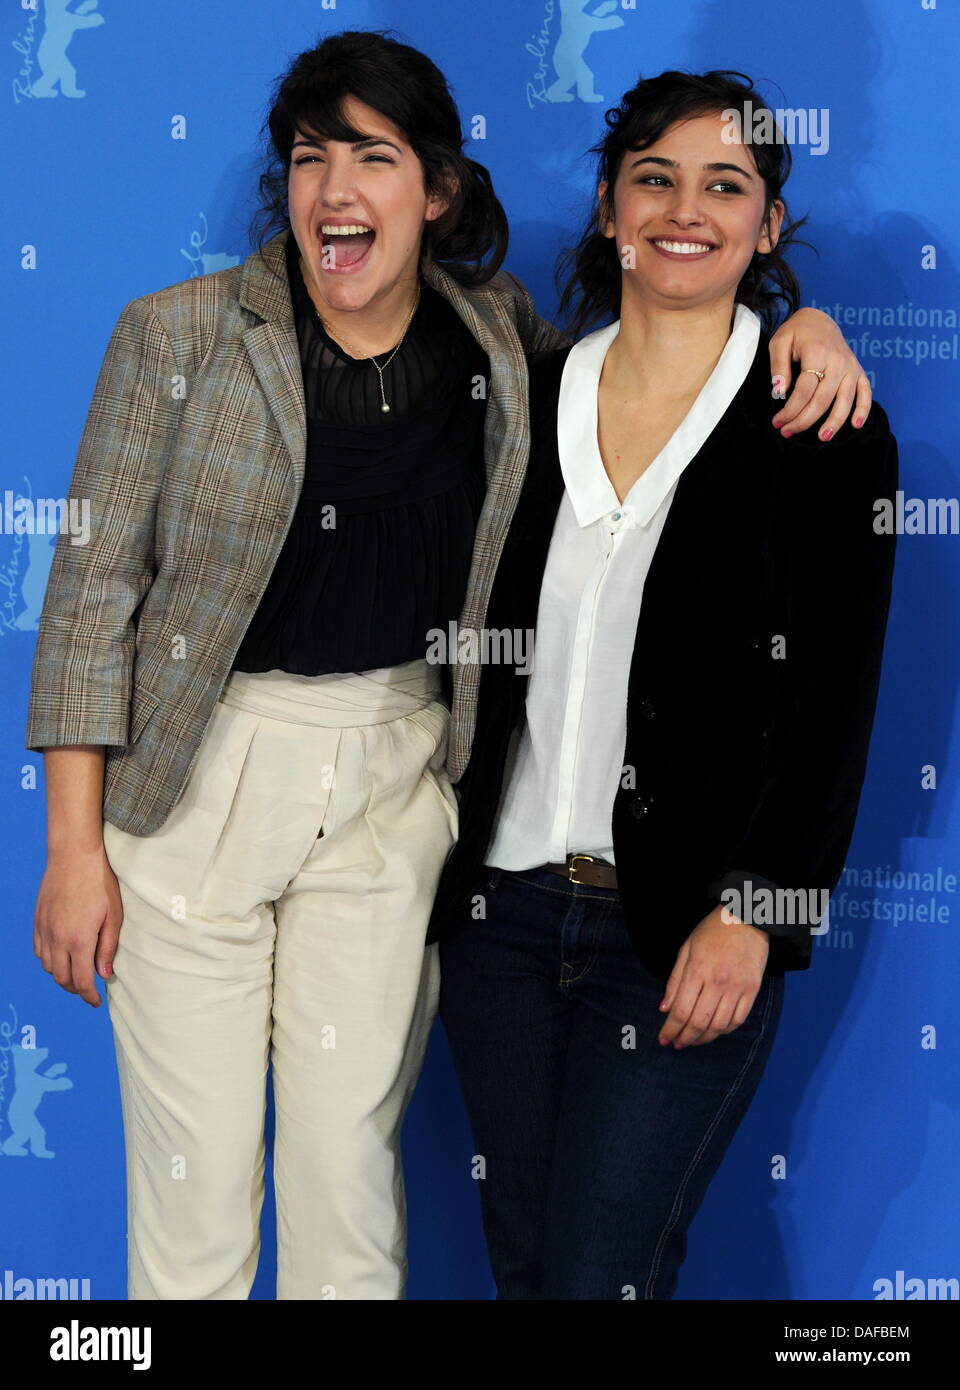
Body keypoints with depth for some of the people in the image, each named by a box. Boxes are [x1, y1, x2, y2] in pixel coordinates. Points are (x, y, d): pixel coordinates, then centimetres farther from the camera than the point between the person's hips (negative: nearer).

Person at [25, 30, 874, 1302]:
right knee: (193, 1184, 3)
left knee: (350, 1173, 9)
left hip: (393, 787, 2)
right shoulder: (177, 337, -7)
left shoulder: (495, 337, 1)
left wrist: (796, 325, -2)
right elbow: (95, 590, -4)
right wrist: (74, 850, -7)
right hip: (196, 780, -2)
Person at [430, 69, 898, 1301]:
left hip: (682, 932, -4)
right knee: (521, 1263, 12)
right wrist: (432, 866, 9)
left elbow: (832, 705, -6)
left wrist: (748, 916, -12)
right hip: (500, 908, 4)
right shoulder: (525, 396, 8)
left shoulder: (824, 430, -3)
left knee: (601, 1274, -6)